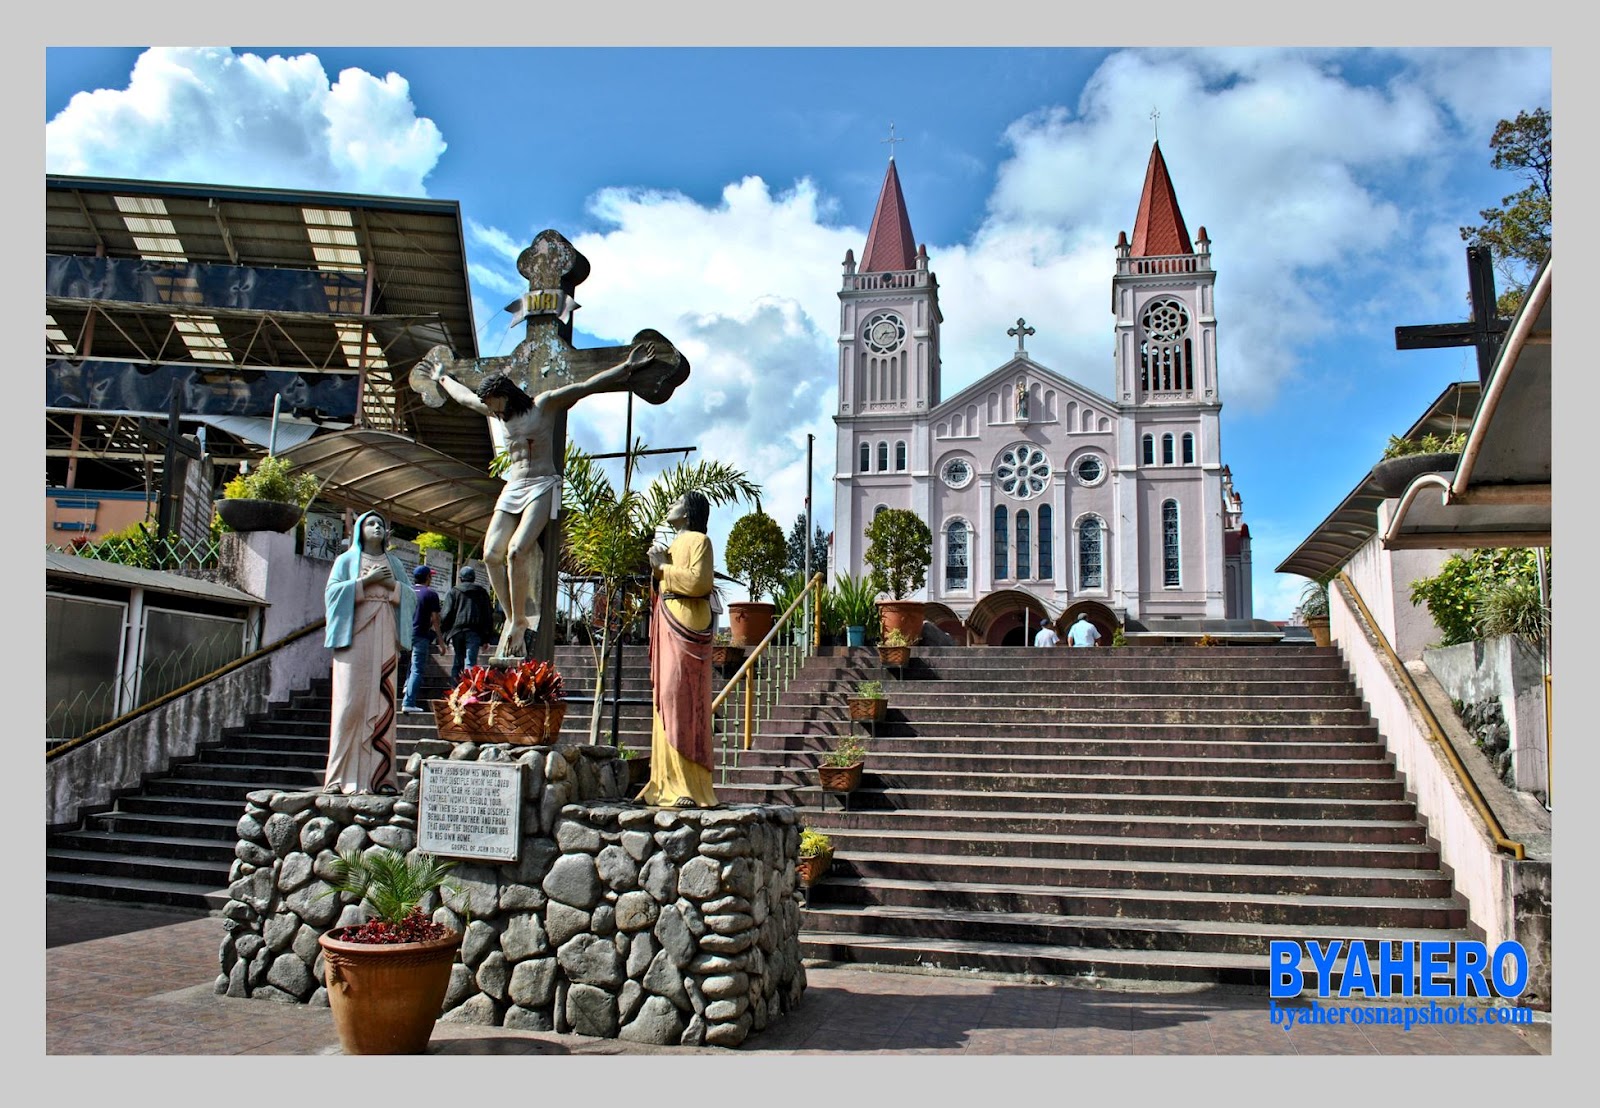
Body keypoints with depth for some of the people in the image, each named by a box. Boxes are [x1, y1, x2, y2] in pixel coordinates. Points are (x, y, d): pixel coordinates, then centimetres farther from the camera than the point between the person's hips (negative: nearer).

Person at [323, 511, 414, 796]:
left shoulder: (394, 563, 21)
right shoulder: (347, 560, 13)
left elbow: (410, 596, 13)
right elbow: (332, 591, 0)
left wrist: (391, 585, -4)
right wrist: (366, 581, -8)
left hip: (385, 636, 3)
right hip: (355, 634, -2)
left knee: (382, 701, -5)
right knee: (351, 700, -9)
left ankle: (378, 774, -6)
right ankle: (342, 775, -8)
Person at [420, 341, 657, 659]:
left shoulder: (545, 404, -2)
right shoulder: (499, 413, 17)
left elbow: (587, 386, -9)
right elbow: (464, 396, 35)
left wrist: (627, 367, -16)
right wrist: (441, 377, 47)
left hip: (542, 487, -7)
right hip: (512, 488, 7)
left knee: (516, 551, -25)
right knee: (491, 553, -11)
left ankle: (520, 621, -15)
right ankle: (513, 619, -5)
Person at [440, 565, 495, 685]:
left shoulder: (454, 592, 8)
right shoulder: (482, 593, 14)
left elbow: (446, 614, 1)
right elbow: (489, 615, 13)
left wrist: (443, 633, 6)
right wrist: (486, 637, 15)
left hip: (456, 631, 0)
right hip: (474, 633, 0)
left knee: (457, 664, 8)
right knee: (470, 663, -6)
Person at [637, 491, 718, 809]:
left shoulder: (698, 540, -2)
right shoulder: (675, 543, 25)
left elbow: (699, 580, -17)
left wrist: (663, 567, -7)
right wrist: (658, 569, 7)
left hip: (687, 625, -9)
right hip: (668, 623, 9)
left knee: (681, 698, -14)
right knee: (666, 697, 6)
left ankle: (688, 786, -14)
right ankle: (670, 782, 8)